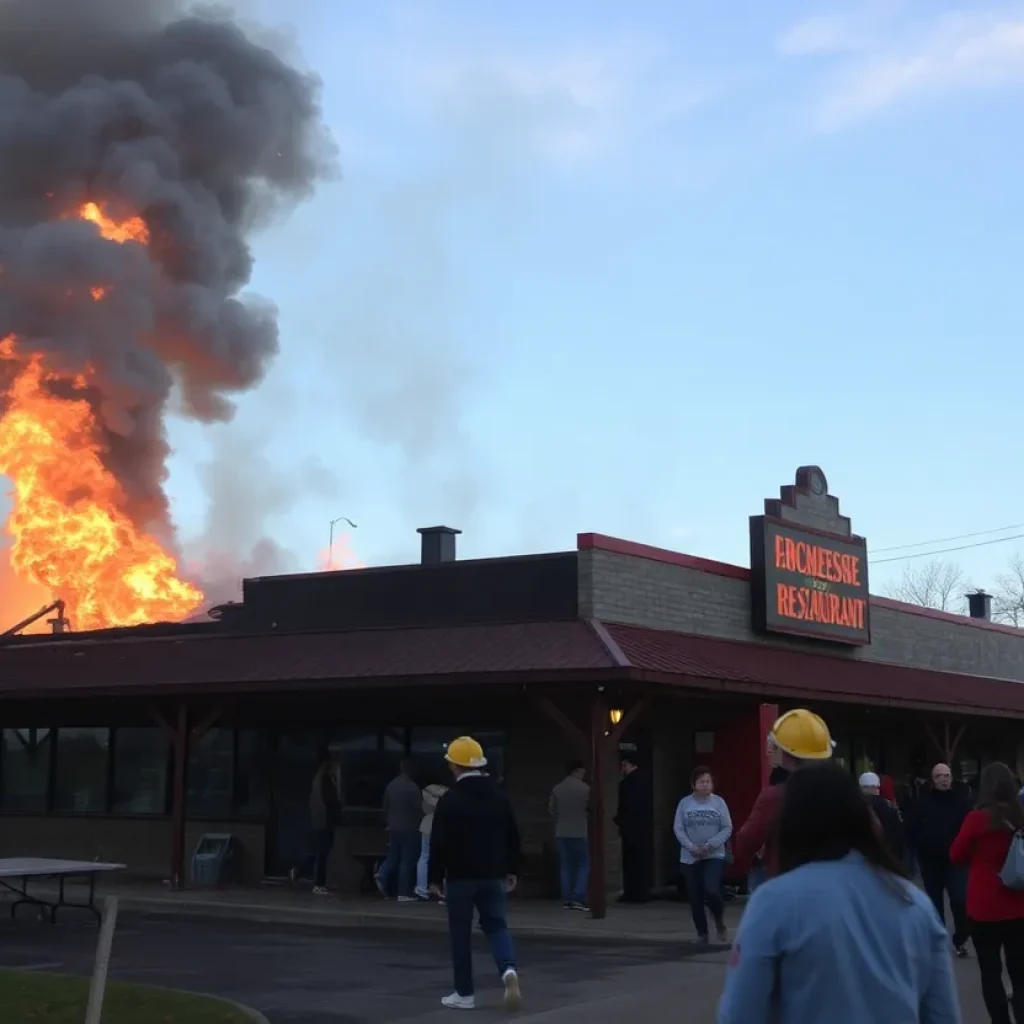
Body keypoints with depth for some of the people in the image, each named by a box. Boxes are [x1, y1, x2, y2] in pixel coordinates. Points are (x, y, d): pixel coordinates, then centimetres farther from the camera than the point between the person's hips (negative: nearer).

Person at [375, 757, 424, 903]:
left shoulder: (391, 786, 5)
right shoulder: (412, 787, -16)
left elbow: (385, 808, 13)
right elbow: (418, 809, -13)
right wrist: (419, 822, 5)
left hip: (394, 828, 6)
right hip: (409, 829, -6)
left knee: (393, 857, 18)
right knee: (407, 861, 0)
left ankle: (382, 876, -4)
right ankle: (404, 893, 1)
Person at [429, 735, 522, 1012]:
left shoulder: (450, 800, -9)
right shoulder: (499, 796, 6)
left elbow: (439, 842, -10)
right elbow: (512, 837, 9)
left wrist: (435, 877, -1)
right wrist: (512, 870, 18)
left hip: (460, 876, -4)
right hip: (493, 875, 4)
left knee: (460, 934, 7)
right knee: (496, 926, 8)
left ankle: (465, 994, 10)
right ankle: (508, 970, -20)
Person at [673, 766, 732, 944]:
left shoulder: (718, 802, -2)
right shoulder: (685, 803, -1)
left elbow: (727, 828, -3)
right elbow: (678, 829, -1)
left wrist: (710, 845, -15)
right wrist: (691, 847, -14)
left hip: (714, 855, -2)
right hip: (690, 857, 2)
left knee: (711, 891, -18)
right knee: (695, 898, 5)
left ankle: (720, 920, 11)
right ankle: (702, 933, 20)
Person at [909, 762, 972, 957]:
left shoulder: (960, 800, -2)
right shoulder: (923, 801, -1)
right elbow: (914, 830, -1)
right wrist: (918, 851, -9)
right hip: (930, 860, 1)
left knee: (961, 900, -11)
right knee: (935, 902, 11)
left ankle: (960, 940, 7)